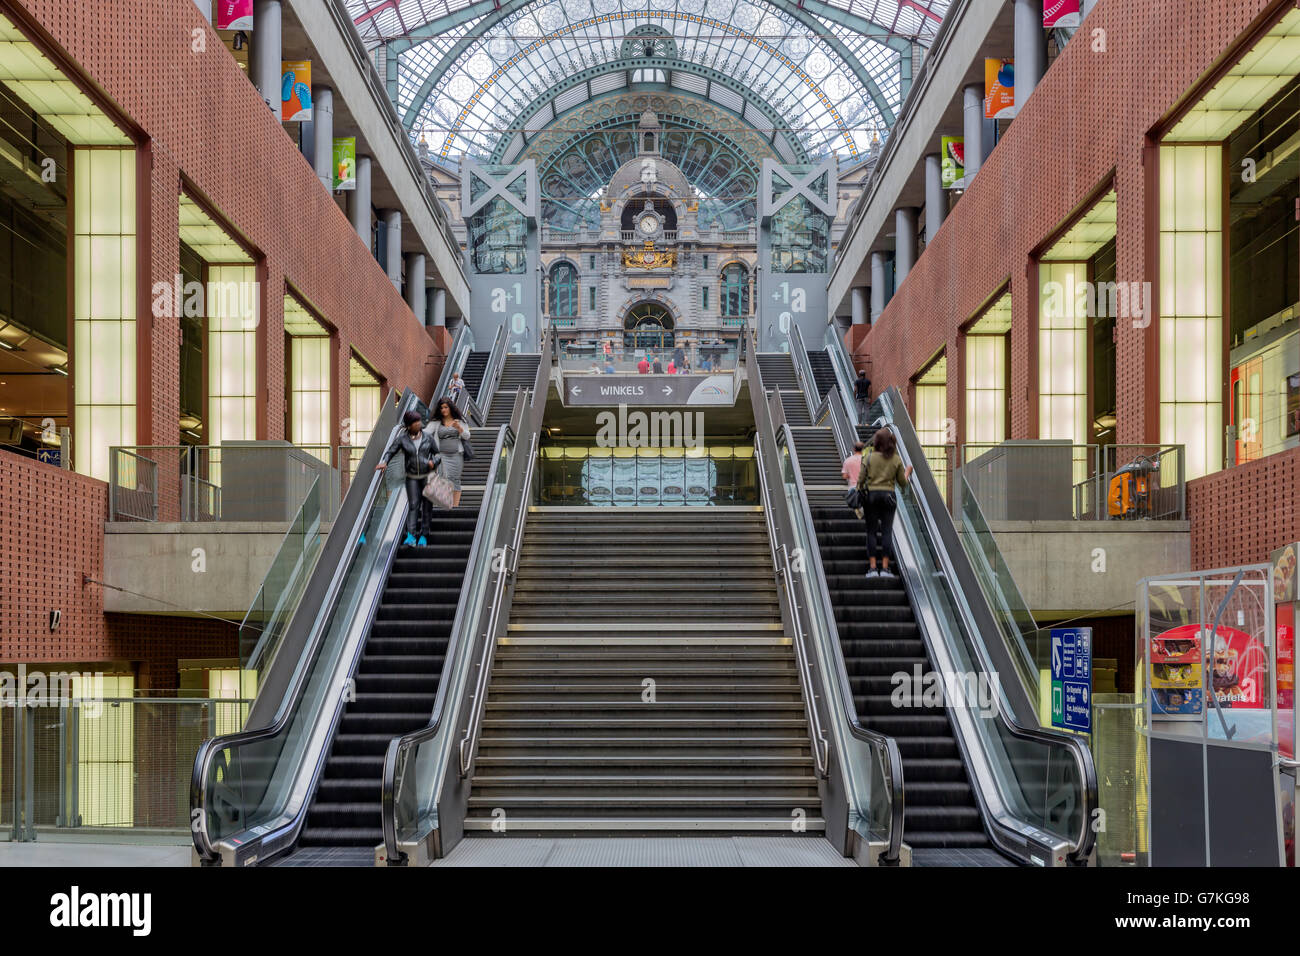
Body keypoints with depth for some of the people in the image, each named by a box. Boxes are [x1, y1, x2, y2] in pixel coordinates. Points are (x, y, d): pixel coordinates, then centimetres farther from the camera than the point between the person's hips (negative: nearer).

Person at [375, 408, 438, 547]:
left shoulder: (428, 437, -1)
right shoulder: (403, 439, -3)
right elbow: (391, 452, 4)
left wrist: (433, 461, -11)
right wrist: (385, 462, -13)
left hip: (427, 476, 1)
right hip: (412, 477, -1)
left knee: (427, 505, 1)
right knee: (413, 504, -12)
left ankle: (424, 536, 8)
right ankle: (411, 536, -18)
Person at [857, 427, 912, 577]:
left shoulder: (869, 456, -2)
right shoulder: (896, 459, 2)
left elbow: (861, 479, -4)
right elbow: (903, 483, 7)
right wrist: (907, 472, 26)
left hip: (871, 494, -1)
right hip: (888, 495, 1)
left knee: (871, 532, 3)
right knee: (887, 531, 3)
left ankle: (873, 567, -2)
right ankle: (885, 568, -2)